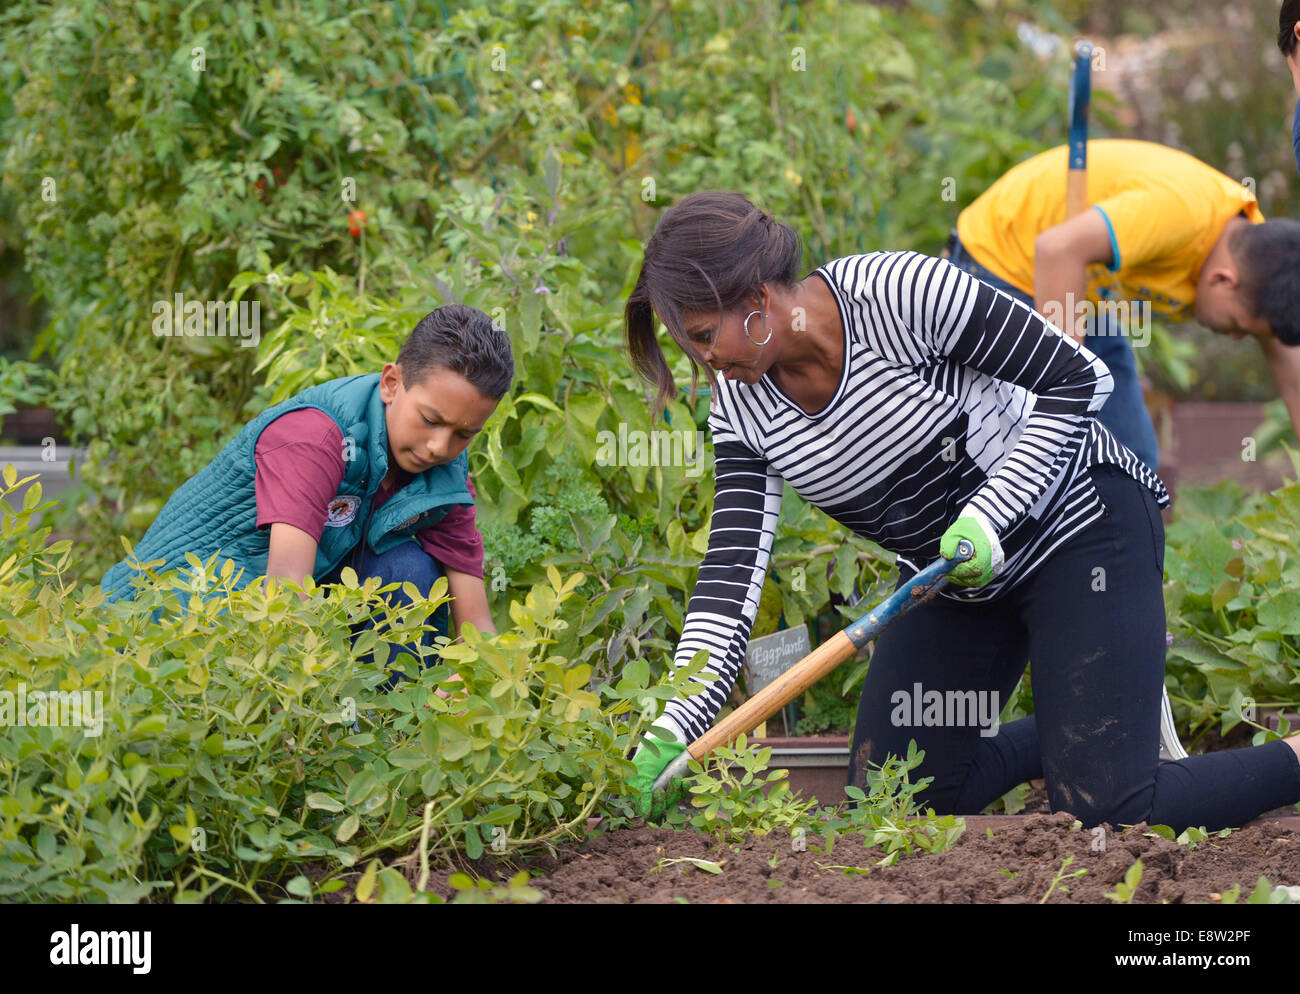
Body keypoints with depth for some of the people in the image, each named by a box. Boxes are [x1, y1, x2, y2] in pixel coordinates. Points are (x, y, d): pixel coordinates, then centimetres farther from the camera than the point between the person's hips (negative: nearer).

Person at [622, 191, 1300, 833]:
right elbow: (731, 575, -14)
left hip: (1082, 522, -7)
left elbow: (1077, 378, -20)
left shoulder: (898, 291, -28)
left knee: (1105, 817, -16)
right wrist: (674, 730, -25)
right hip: (949, 577, 7)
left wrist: (988, 515, -29)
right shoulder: (743, 410, -10)